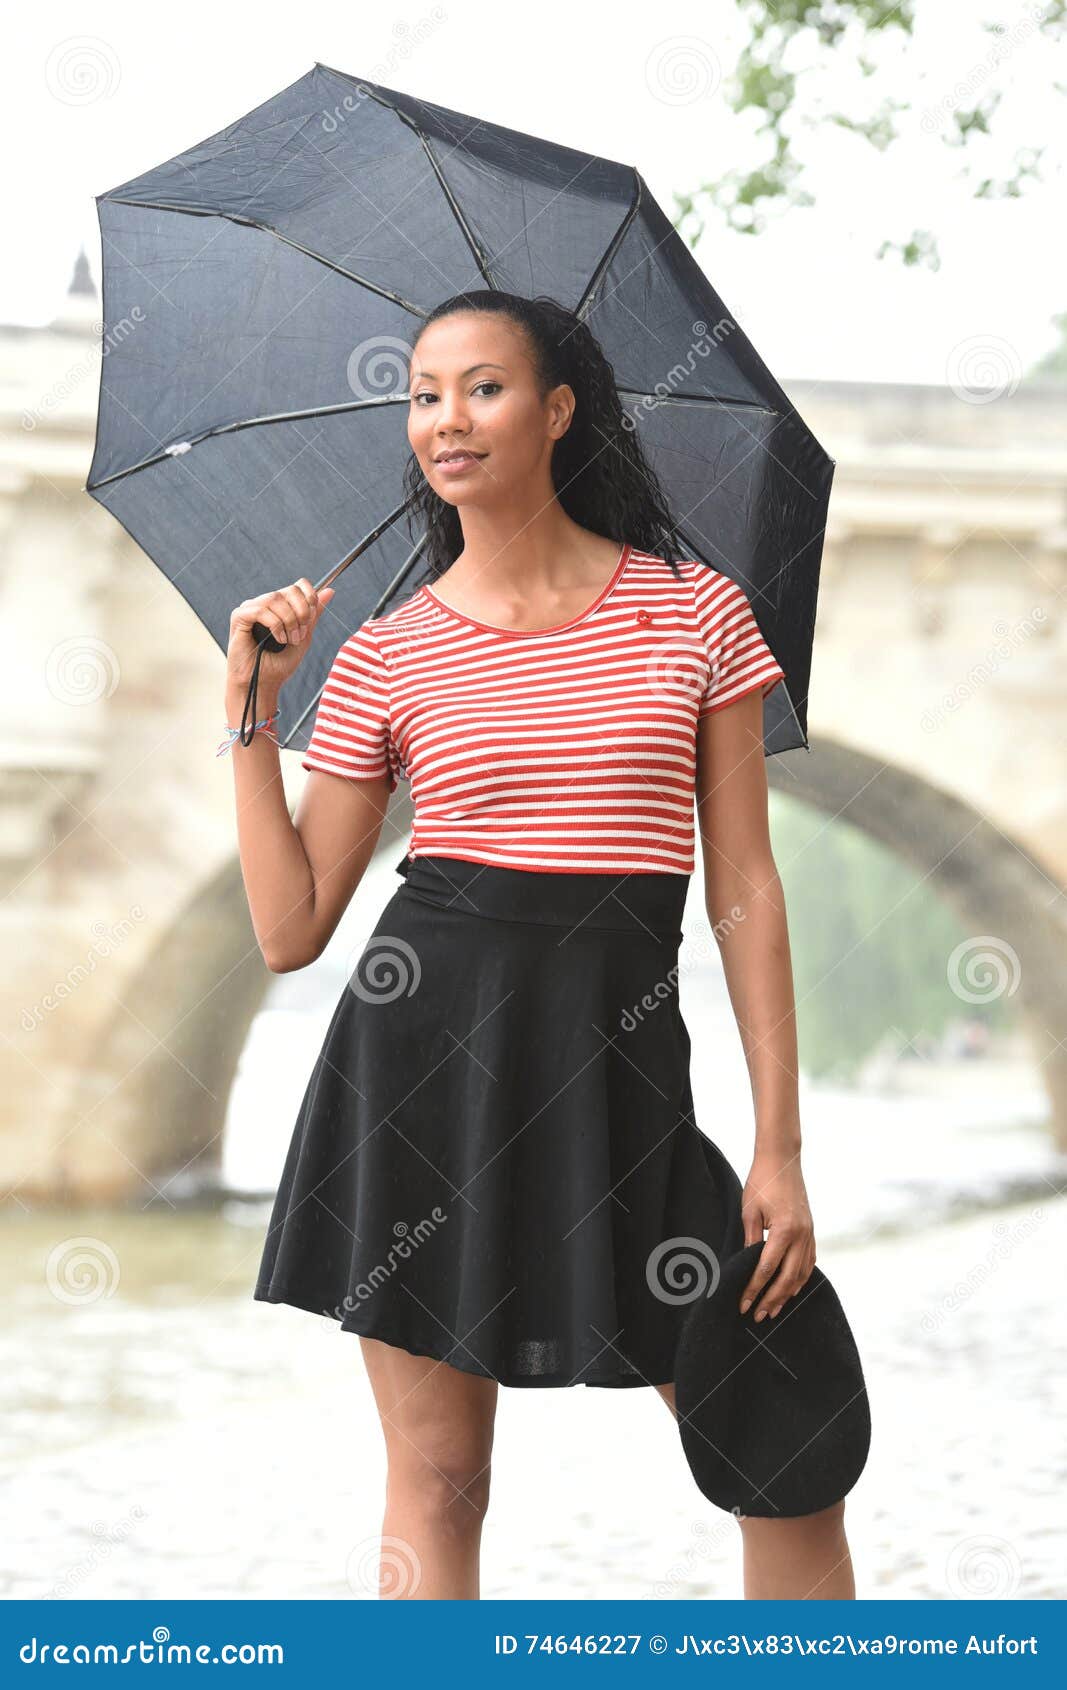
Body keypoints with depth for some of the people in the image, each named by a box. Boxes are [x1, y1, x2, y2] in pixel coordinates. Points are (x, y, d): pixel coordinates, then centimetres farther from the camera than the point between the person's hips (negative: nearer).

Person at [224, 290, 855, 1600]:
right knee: (436, 1478, 5)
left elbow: (745, 888, 4)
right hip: (422, 1049, 0)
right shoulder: (384, 658, 5)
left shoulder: (698, 616, 4)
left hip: (620, 1062, 0)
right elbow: (290, 928, 5)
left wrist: (779, 1145, -1)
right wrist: (250, 714, -1)